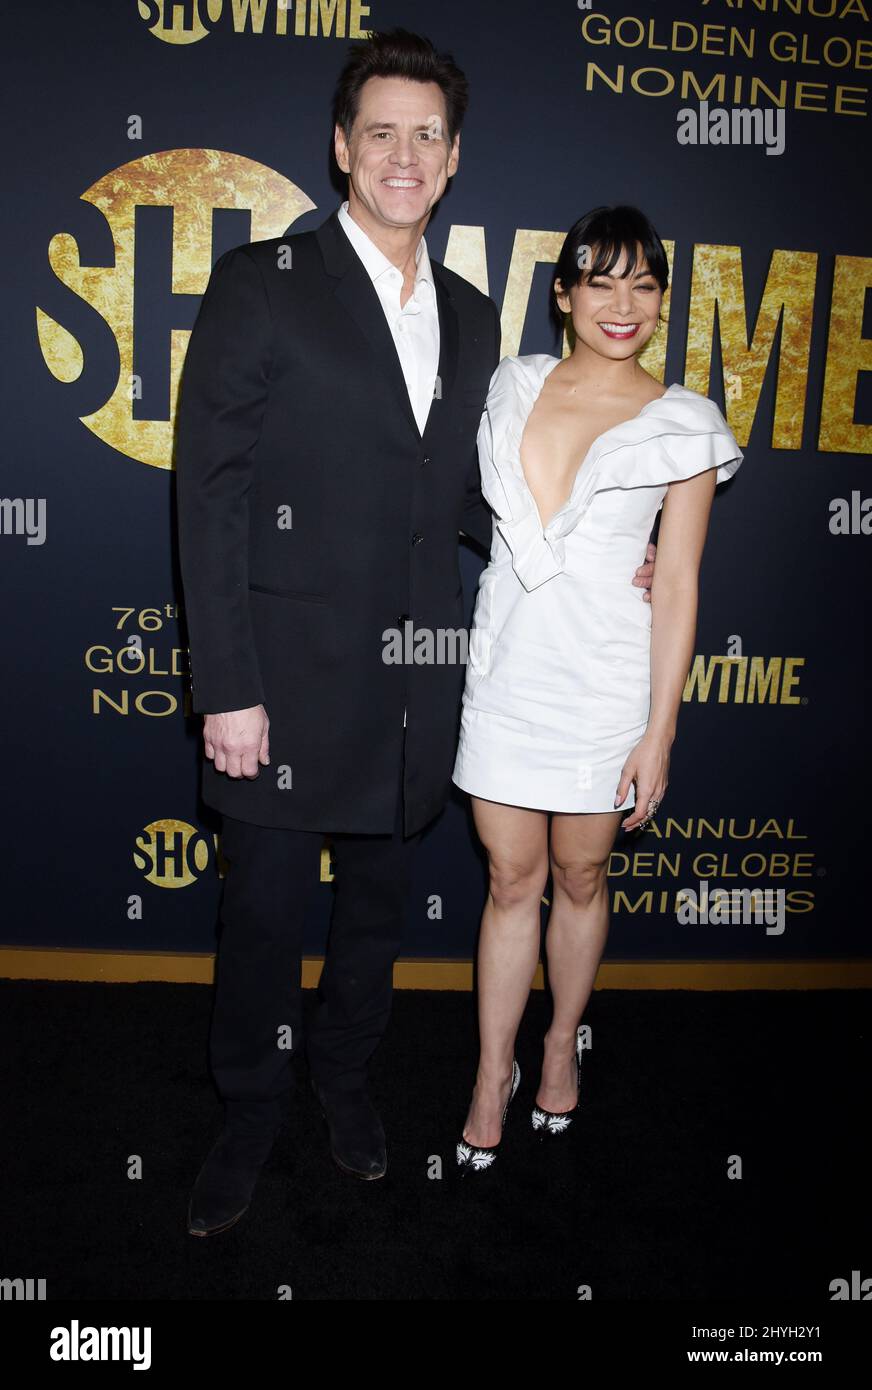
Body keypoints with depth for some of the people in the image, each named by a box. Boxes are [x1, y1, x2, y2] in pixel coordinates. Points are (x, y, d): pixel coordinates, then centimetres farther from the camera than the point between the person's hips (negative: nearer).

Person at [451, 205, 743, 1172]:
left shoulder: (682, 425, -3)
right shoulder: (515, 383, 5)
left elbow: (677, 584, -4)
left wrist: (659, 732, -7)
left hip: (604, 678, -2)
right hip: (507, 666, 2)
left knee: (579, 878, 13)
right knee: (512, 879, 9)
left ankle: (562, 1045, 37)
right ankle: (493, 1076, 24)